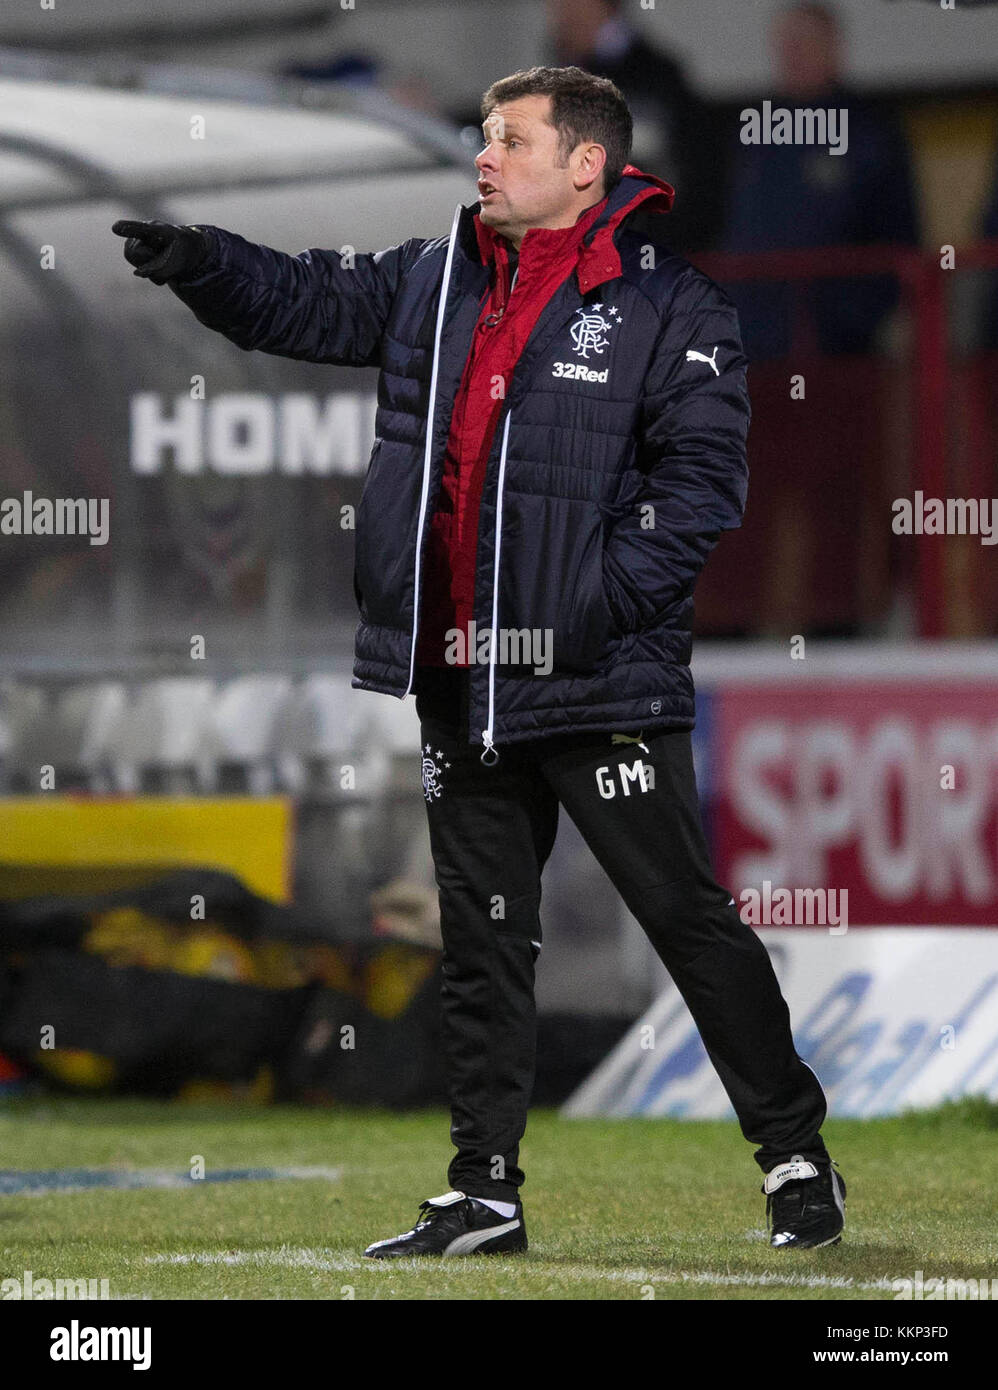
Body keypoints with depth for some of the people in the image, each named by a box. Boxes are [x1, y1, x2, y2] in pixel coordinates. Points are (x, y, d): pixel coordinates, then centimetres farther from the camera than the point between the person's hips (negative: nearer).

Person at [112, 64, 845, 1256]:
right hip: (460, 684, 6)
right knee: (482, 943, 11)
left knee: (688, 917, -2)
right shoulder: (431, 282, 12)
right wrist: (202, 263, -7)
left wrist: (608, 599, -21)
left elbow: (704, 476, -12)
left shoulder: (669, 307, -7)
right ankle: (484, 1193, 17)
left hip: (597, 686, -6)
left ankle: (796, 1159, 9)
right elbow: (307, 303, 12)